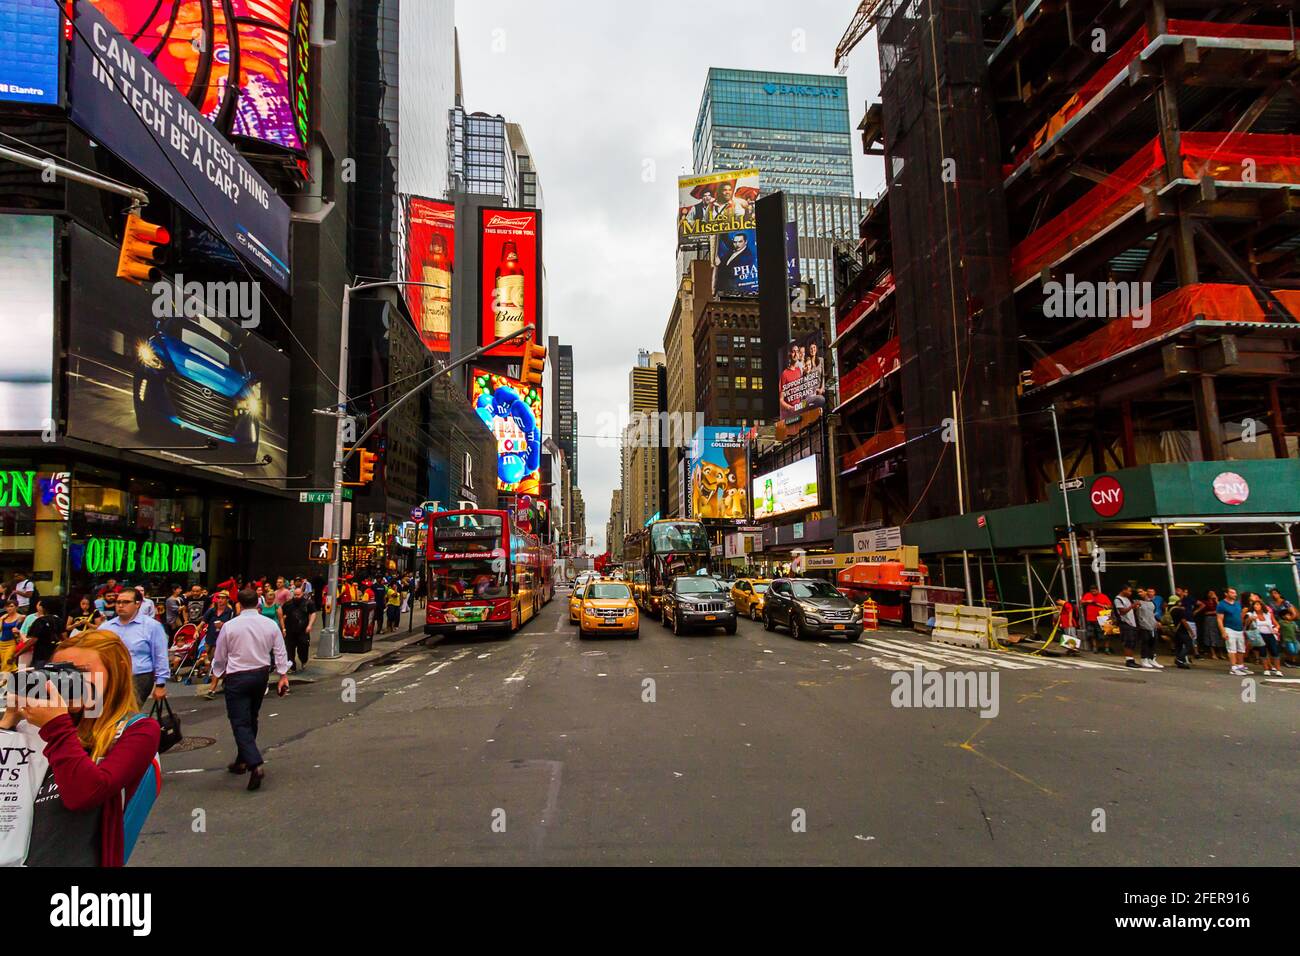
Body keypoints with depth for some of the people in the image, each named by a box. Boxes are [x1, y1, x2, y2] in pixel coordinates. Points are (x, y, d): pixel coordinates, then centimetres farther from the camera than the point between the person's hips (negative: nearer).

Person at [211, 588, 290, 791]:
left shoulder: (230, 626, -10)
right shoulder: (270, 625, -3)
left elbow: (220, 656, 1)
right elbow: (280, 652, -1)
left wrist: (218, 674, 19)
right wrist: (283, 675, 7)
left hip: (237, 677, -4)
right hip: (261, 675, 4)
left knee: (240, 723, -5)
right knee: (251, 719, 20)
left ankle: (255, 765, -20)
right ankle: (242, 761, 31)